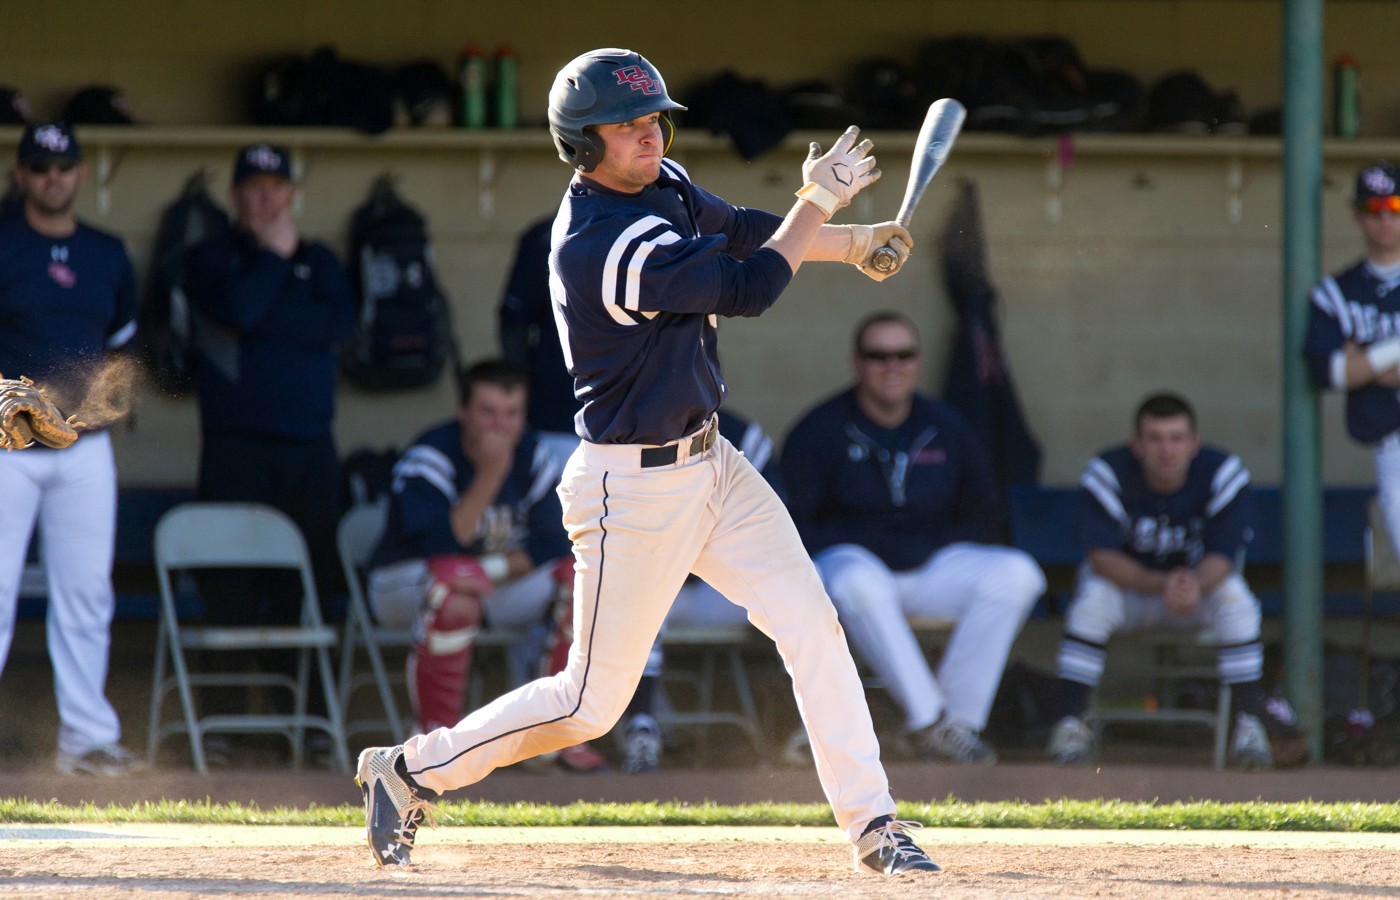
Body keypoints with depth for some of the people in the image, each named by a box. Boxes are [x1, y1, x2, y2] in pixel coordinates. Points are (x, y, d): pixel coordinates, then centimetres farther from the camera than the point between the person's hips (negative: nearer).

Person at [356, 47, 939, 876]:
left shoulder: (662, 184, 3)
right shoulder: (598, 248, -27)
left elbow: (742, 230, 20)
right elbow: (751, 289, -24)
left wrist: (853, 243, 7)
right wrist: (820, 199, -13)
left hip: (708, 465, 9)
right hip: (634, 489, -9)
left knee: (813, 628, -1)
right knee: (593, 703, 0)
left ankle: (873, 825, 4)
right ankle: (411, 770, 17)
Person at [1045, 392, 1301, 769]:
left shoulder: (1224, 473, -18)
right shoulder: (1107, 474, -21)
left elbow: (1221, 557, -25)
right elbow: (1102, 556, -28)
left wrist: (1195, 586, -50)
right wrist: (1161, 585, -46)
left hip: (1202, 581, 1)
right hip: (1126, 585, -1)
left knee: (1234, 595, -30)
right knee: (1093, 596, -33)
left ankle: (1250, 723, -25)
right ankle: (1069, 724, -29)